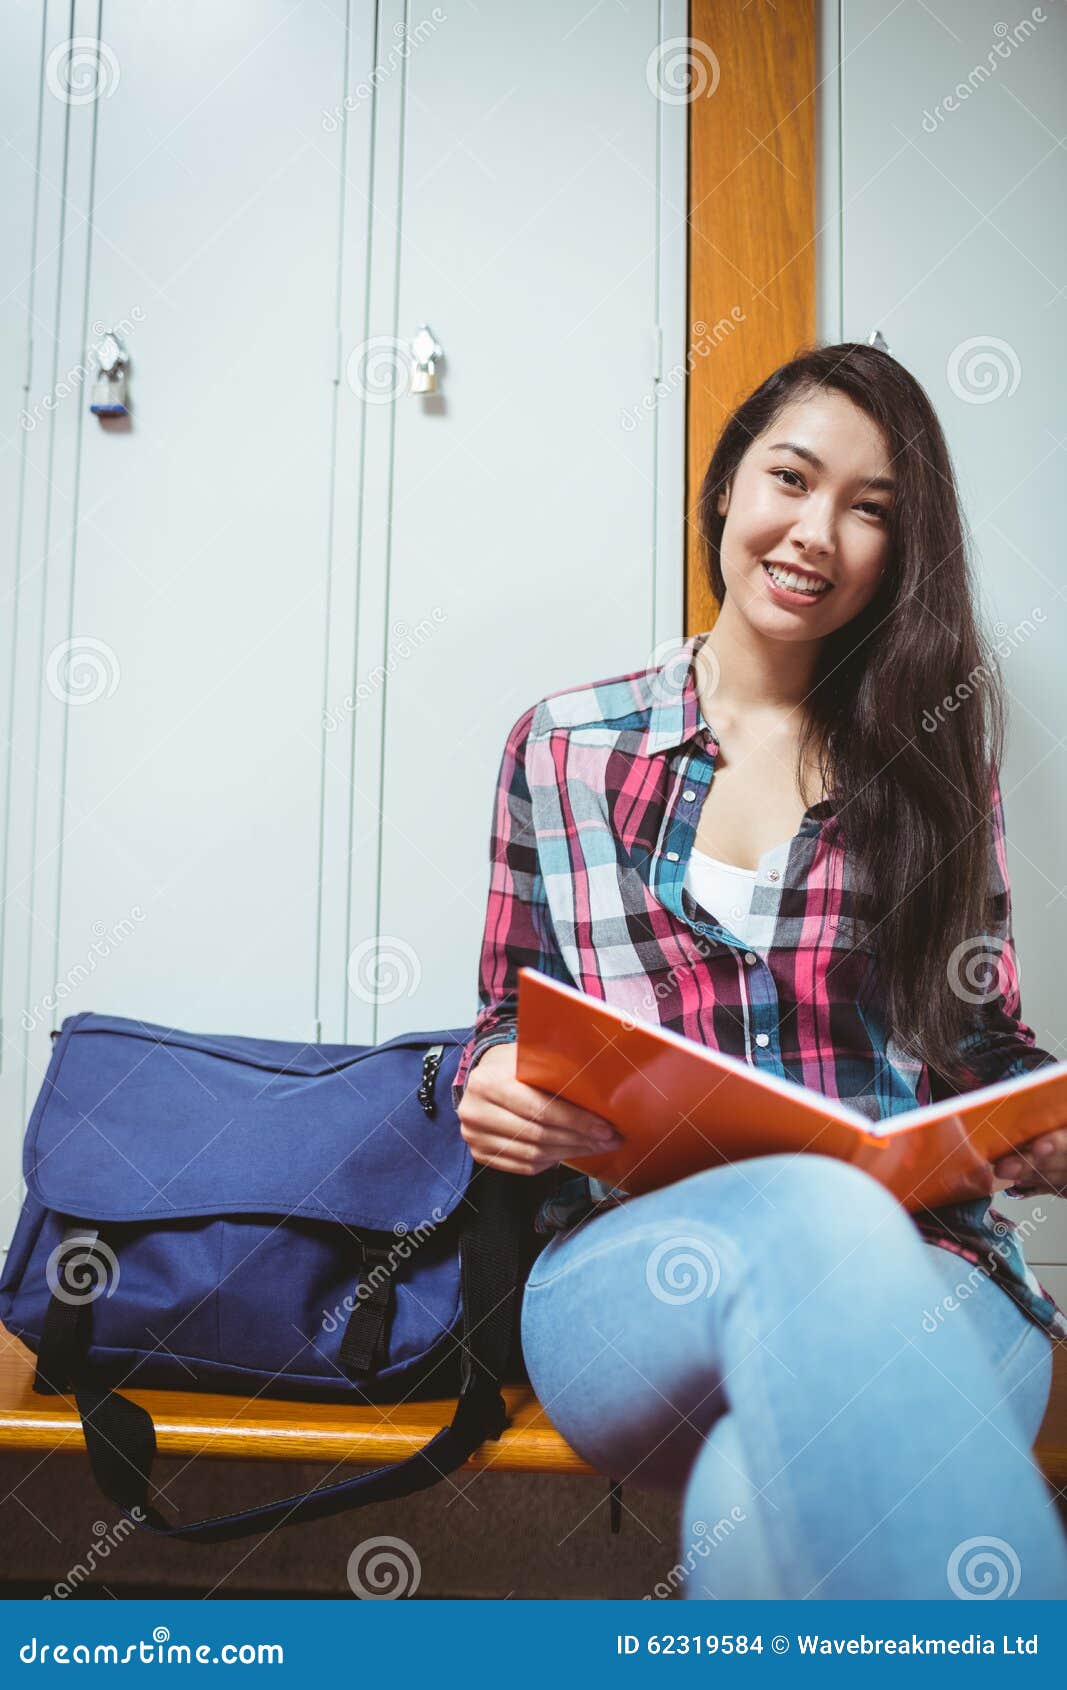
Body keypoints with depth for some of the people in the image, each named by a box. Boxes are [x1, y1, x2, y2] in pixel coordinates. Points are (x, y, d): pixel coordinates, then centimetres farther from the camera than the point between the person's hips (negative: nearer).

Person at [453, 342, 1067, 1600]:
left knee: (765, 1500, -37)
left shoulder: (934, 758, 14)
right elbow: (509, 1014, 15)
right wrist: (491, 1088, -8)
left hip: (917, 1265, 0)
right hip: (629, 1268, 1)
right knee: (816, 1213, -37)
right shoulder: (563, 746, 11)